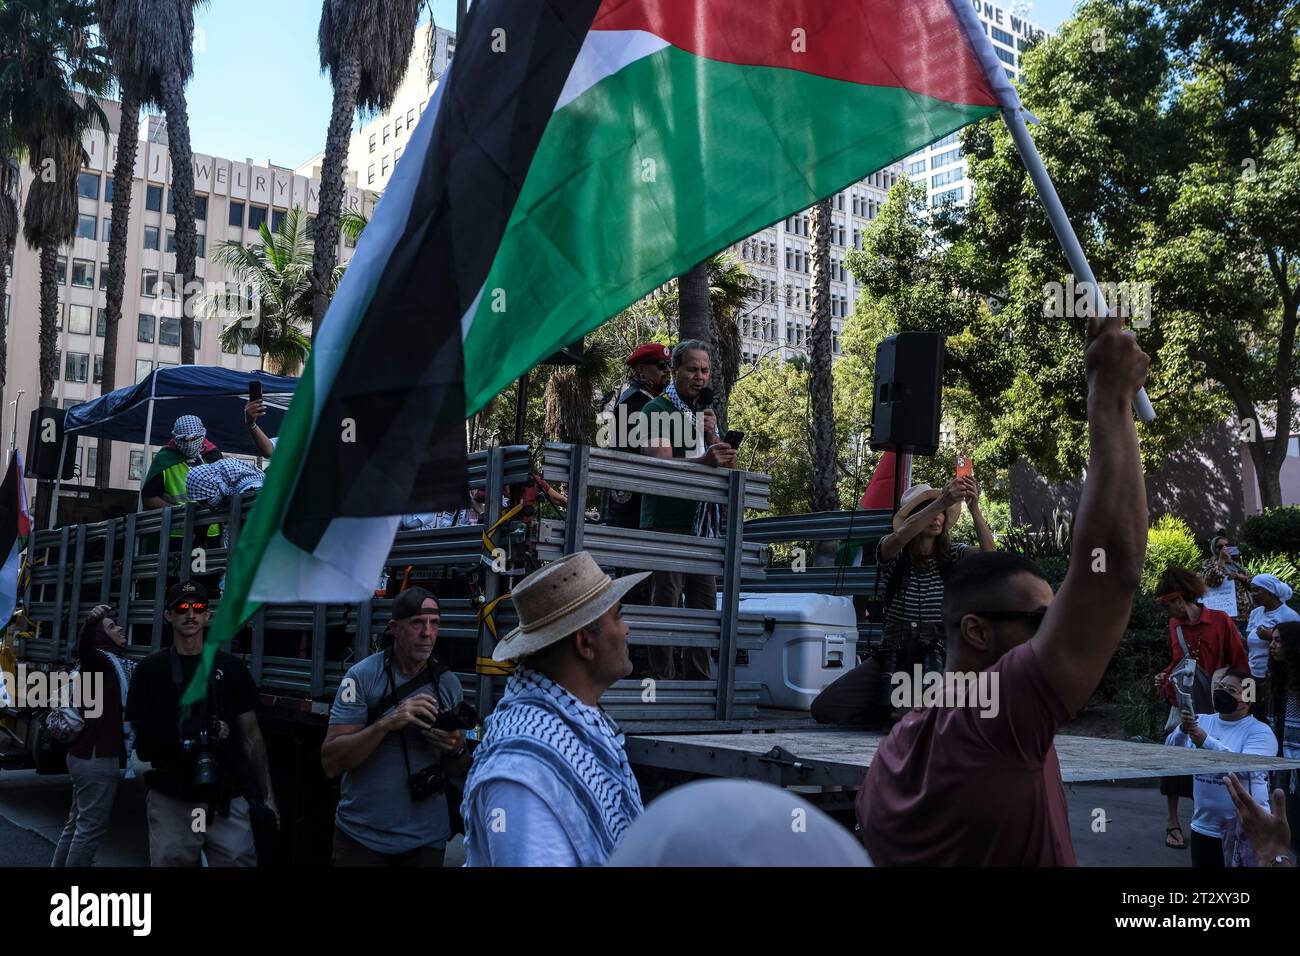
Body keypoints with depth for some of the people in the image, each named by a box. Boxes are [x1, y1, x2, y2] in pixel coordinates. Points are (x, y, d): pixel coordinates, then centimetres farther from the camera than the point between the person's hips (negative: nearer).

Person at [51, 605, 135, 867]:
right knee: (92, 826, -8)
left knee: (79, 822, 17)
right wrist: (89, 622, -51)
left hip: (91, 754, 10)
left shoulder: (121, 665, 15)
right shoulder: (98, 659, -9)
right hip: (97, 757, -10)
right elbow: (81, 650, -33)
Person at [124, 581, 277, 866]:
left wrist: (268, 796, 1)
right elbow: (140, 736, 5)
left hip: (228, 800, 1)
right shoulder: (150, 670, 5)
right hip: (171, 800, -1)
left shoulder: (231, 668, 7)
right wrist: (184, 736, -12)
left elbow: (251, 736, 8)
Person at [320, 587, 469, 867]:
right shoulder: (362, 675, -10)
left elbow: (458, 771, 8)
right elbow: (331, 763, -15)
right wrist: (387, 723, -27)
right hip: (361, 835, -3)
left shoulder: (448, 683, 0)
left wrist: (457, 749, -14)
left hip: (426, 840, 3)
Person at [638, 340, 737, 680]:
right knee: (666, 602, -9)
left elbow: (727, 466, 12)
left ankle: (698, 678, 16)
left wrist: (712, 436, -6)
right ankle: (663, 679, -5)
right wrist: (705, 461, -34)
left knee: (704, 603, 8)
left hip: (703, 522, 7)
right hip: (667, 521, -7)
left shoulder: (707, 412, 19)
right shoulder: (658, 409, -3)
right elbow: (662, 465, -17)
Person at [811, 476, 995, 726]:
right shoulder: (894, 554, 2)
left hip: (940, 656, 0)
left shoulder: (953, 555, 5)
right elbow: (899, 538, -24)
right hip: (893, 656, 0)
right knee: (823, 708, -16)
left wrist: (974, 508, -29)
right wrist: (942, 501, -36)